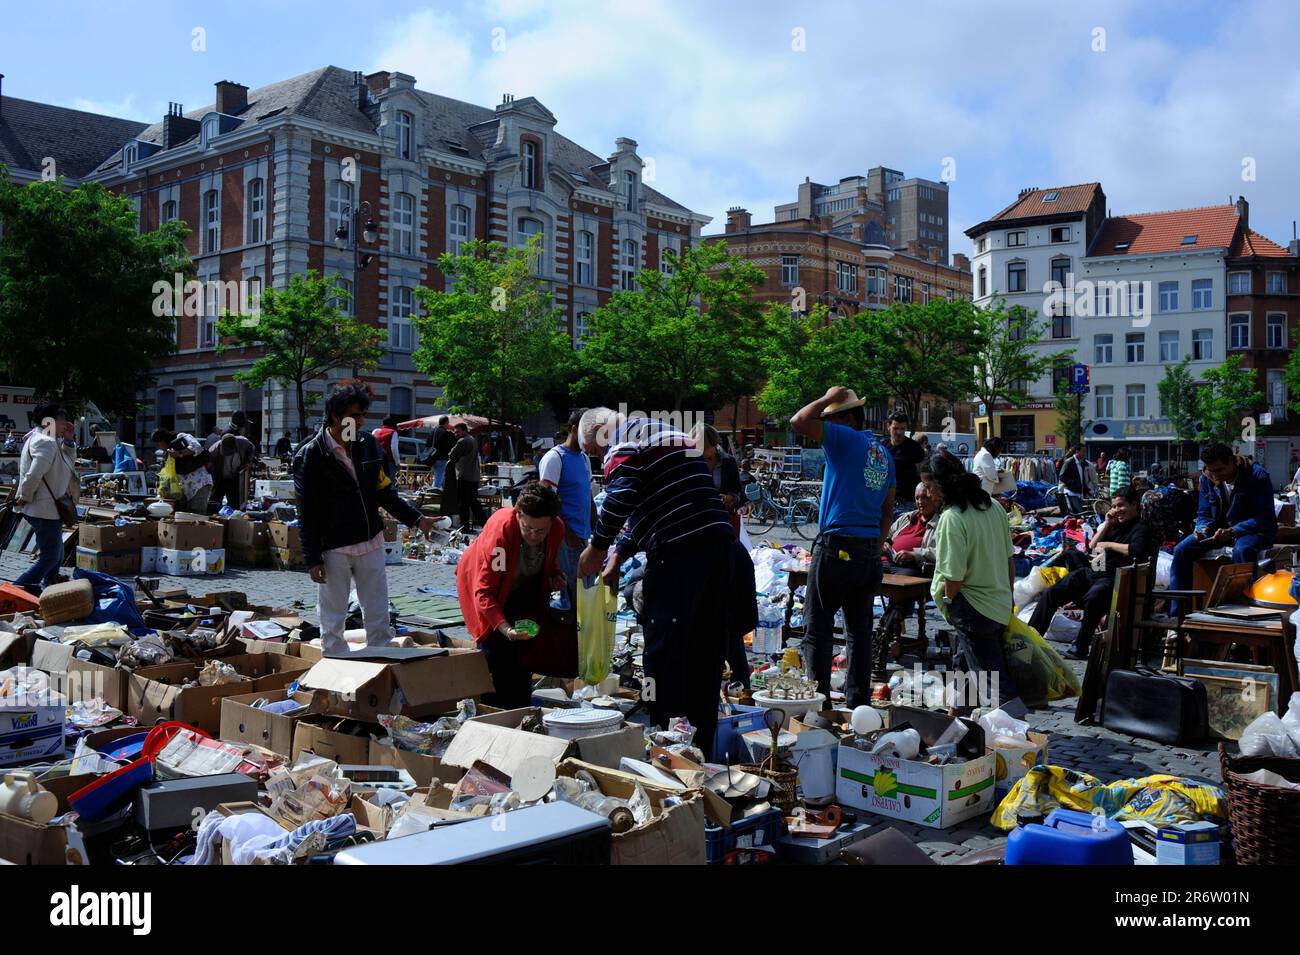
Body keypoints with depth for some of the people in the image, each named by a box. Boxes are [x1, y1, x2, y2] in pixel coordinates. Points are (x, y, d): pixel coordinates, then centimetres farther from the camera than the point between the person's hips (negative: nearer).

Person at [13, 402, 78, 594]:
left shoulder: (48, 440, 12)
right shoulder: (46, 442, -20)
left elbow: (69, 462, 21)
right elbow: (34, 474, -31)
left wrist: (68, 441, 7)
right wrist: (24, 497, -17)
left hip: (47, 510, 11)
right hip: (45, 510, -11)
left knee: (56, 557, 20)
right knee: (49, 558, -6)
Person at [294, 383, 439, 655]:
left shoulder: (368, 444, 3)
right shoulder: (312, 455, -10)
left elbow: (385, 491, 11)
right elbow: (306, 512, -9)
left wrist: (416, 519, 1)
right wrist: (312, 558, -11)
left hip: (370, 543, 5)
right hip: (332, 549, -4)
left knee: (378, 617, 10)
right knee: (332, 622, 6)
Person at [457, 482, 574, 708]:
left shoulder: (558, 528, -23)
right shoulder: (500, 529, -39)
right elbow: (483, 591, -40)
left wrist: (556, 575, -18)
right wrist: (504, 627, -52)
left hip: (524, 587, 5)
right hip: (485, 582, -5)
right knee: (496, 650, -14)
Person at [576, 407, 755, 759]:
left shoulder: (622, 444, -1)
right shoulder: (673, 434, 28)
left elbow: (621, 496, -19)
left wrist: (597, 547, -6)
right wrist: (619, 553, 30)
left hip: (678, 553, -9)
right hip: (721, 545, 9)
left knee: (663, 651, 1)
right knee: (706, 654, 13)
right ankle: (702, 749, 21)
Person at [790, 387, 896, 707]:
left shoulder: (846, 439, -8)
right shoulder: (884, 453, 15)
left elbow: (800, 421, -15)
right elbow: (887, 511, 18)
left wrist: (828, 399, -1)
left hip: (837, 547, -7)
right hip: (870, 549, 8)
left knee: (817, 629, -1)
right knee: (860, 629, 12)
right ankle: (858, 701, 16)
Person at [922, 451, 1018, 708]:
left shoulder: (952, 517, -22)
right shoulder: (992, 506, 2)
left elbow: (954, 576, -22)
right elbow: (1009, 559, 9)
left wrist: (948, 602, -2)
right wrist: (1008, 595, 20)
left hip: (973, 609, -8)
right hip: (1001, 605, 8)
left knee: (995, 677, 0)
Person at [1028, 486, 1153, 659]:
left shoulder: (1141, 528, 4)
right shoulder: (1116, 525, 26)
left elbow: (1138, 550, -18)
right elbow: (1091, 547, 22)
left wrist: (1108, 544, -7)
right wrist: (1107, 525, 14)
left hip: (1112, 577, -8)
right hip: (1091, 571, 8)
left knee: (1092, 598, -39)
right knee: (1051, 592, -9)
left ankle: (1080, 649, -27)